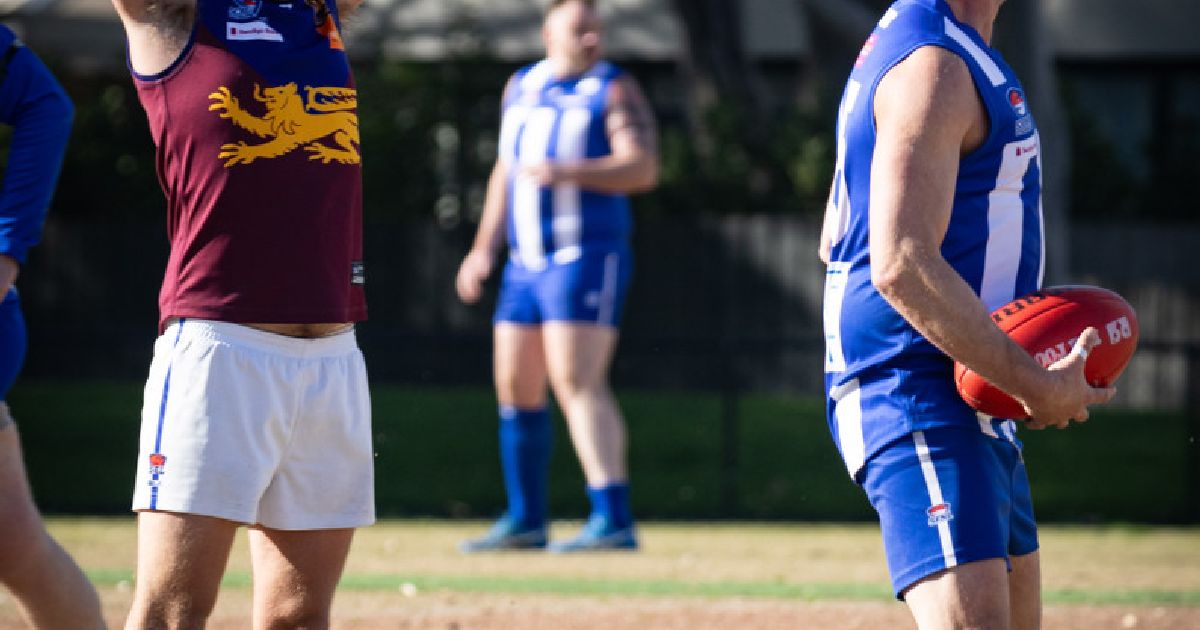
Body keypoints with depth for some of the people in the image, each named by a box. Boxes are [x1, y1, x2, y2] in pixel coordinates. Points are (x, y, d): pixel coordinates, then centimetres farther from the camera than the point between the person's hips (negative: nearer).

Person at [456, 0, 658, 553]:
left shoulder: (613, 91, -4)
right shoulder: (522, 88, 15)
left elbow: (642, 168, -17)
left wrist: (569, 171, -29)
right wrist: (484, 247, 18)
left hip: (588, 257, -7)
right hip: (526, 260, 7)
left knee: (577, 382, -18)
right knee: (515, 386, 11)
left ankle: (613, 520, -24)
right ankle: (524, 521, 23)